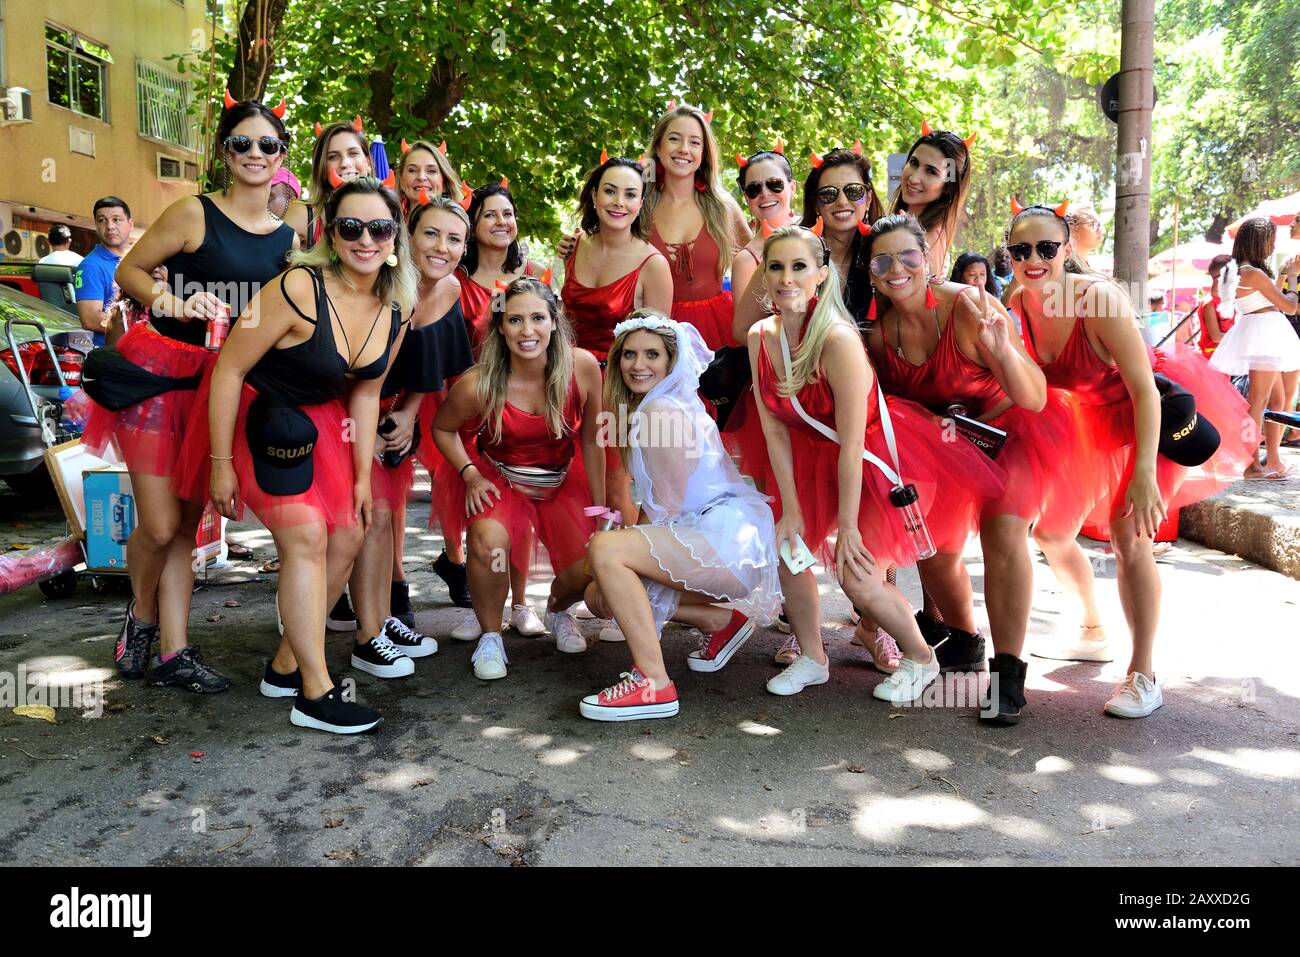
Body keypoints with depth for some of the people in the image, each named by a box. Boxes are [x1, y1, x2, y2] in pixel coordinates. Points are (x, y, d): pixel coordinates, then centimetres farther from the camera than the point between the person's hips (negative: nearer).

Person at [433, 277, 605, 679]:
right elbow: (442, 428, -2)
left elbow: (590, 439, -7)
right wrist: (470, 475, -14)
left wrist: (598, 508, -4)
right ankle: (490, 636, -3)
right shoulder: (478, 385, -23)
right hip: (497, 479, -2)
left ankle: (557, 610, 25)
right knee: (489, 540, -31)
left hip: (563, 482, 2)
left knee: (588, 569, -14)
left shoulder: (582, 367, -20)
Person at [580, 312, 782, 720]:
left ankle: (654, 683, -27)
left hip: (728, 538, -11)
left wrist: (622, 545, -4)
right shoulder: (644, 408, 19)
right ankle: (722, 621, 18)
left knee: (605, 548, -25)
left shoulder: (662, 408, -12)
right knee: (600, 595, 10)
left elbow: (671, 504, -14)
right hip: (702, 538, 11)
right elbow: (659, 504, 16)